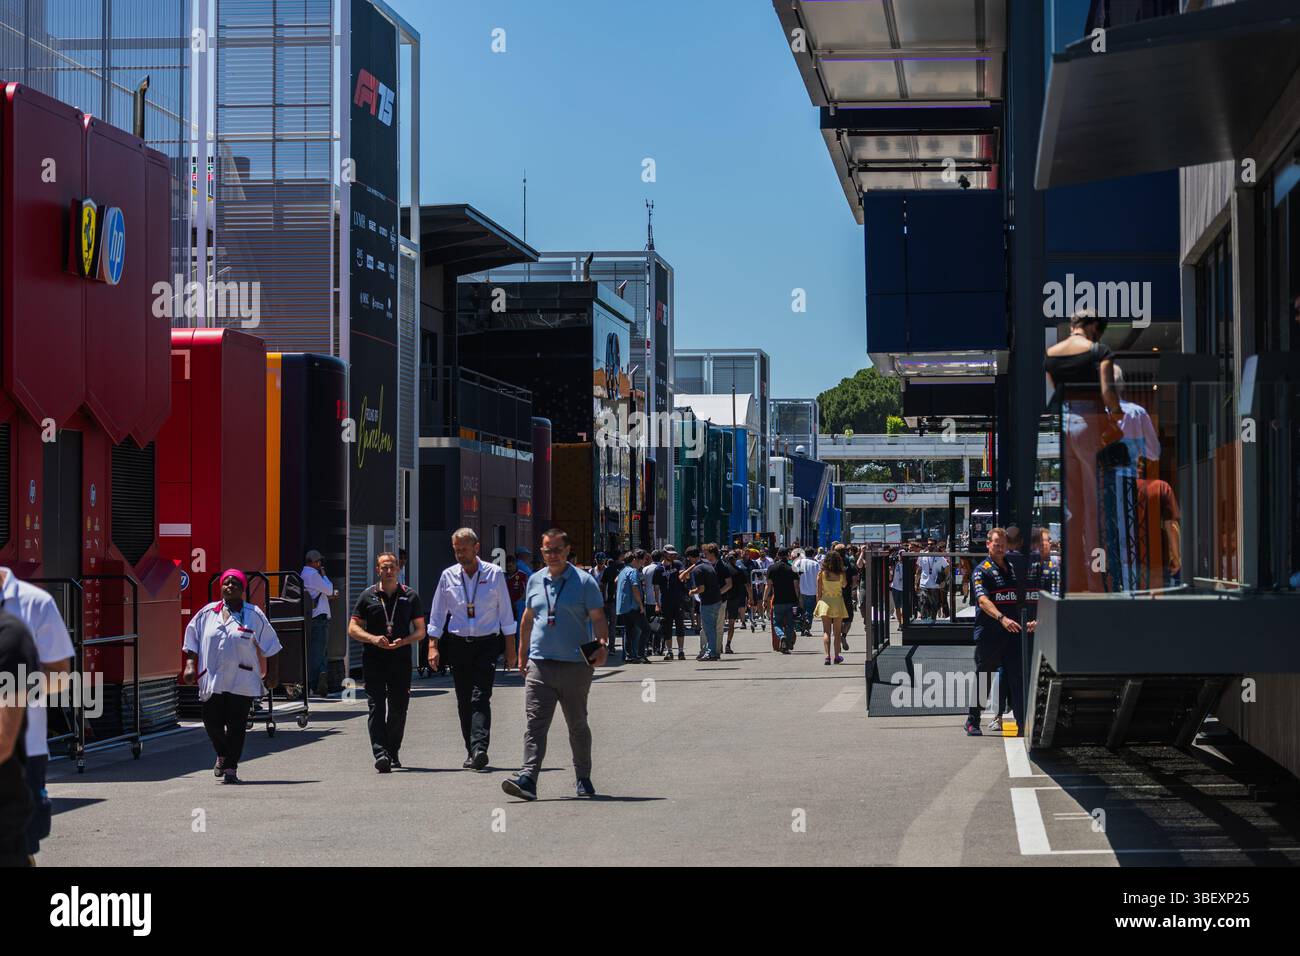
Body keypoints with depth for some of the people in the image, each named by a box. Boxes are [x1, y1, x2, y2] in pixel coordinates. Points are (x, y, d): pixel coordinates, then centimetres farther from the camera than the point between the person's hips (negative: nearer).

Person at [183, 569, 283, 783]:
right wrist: (190, 664, 3)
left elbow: (264, 648, 9)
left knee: (236, 725, -5)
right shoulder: (208, 613, 9)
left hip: (242, 682, -2)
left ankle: (230, 767, 3)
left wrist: (265, 675, 9)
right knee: (212, 722, 2)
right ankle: (222, 756, 29)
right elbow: (192, 640, 14)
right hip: (211, 679, 2)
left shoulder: (254, 615, 4)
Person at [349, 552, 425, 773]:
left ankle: (393, 751, 21)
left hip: (401, 658, 1)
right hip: (373, 658, -1)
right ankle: (380, 753, -18)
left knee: (398, 707, 5)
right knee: (376, 706, -11)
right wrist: (373, 639, -12)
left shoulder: (410, 597, 9)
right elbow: (353, 629, 6)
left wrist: (403, 641, -10)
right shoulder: (368, 596, 7)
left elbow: (420, 630, 10)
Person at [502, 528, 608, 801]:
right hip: (539, 664, 3)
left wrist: (602, 645, -20)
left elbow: (598, 618, -3)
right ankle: (527, 779, -16)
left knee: (577, 725, 10)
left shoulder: (584, 581, -1)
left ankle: (583, 779, 24)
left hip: (575, 665, -3)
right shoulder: (535, 581, 12)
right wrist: (522, 655, 17)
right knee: (535, 723, -9)